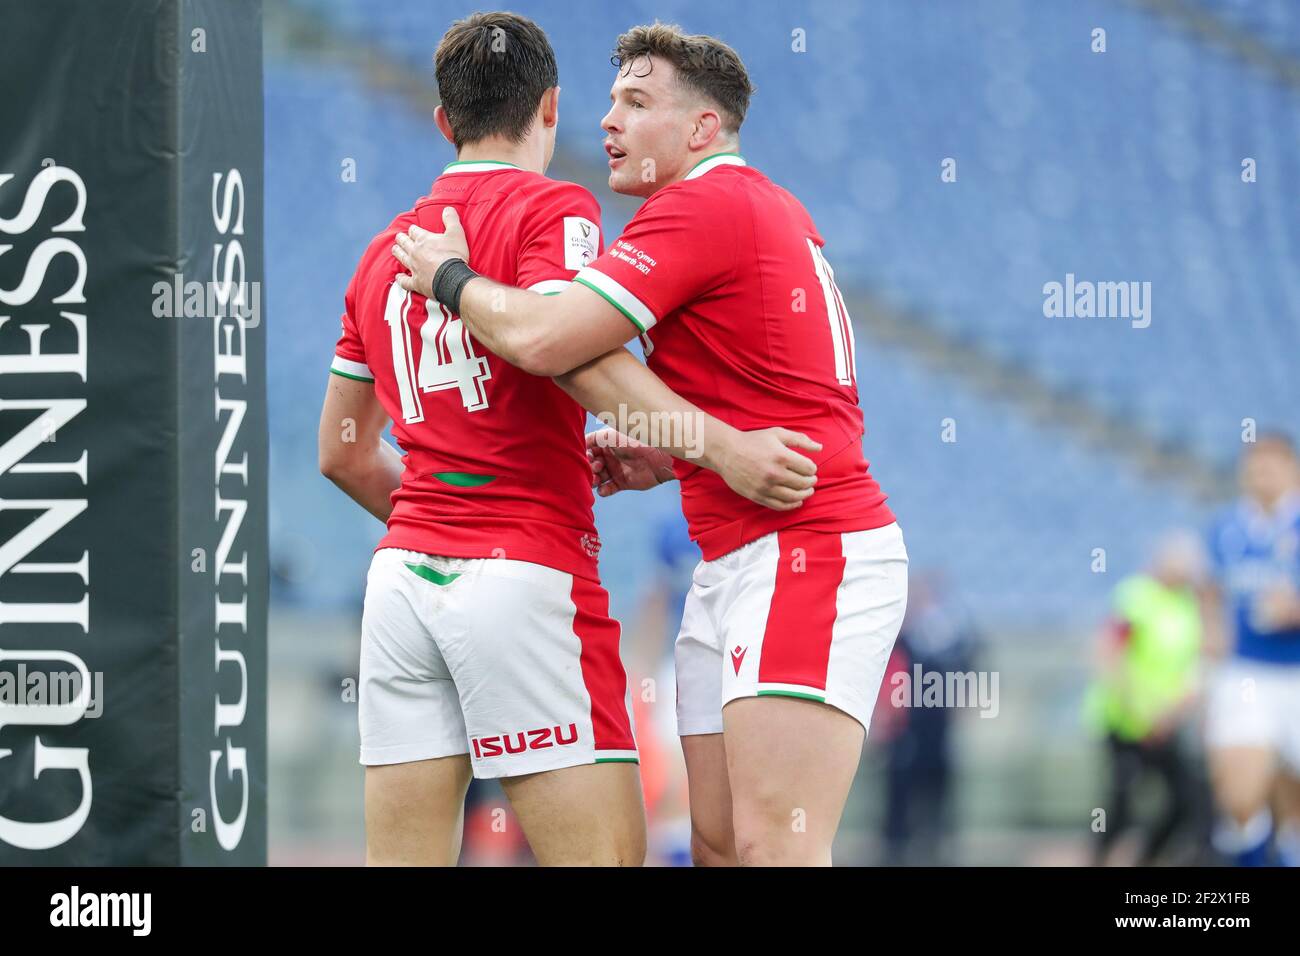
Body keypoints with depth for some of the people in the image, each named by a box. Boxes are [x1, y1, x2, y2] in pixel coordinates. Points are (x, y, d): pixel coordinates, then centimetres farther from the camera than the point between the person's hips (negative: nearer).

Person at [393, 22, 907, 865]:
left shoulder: (701, 207, -12)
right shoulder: (767, 210, 20)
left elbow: (543, 339, -21)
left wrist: (450, 278, -2)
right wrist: (663, 456, 15)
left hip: (808, 553, -11)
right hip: (732, 565, 11)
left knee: (773, 845, -18)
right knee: (718, 842, 6)